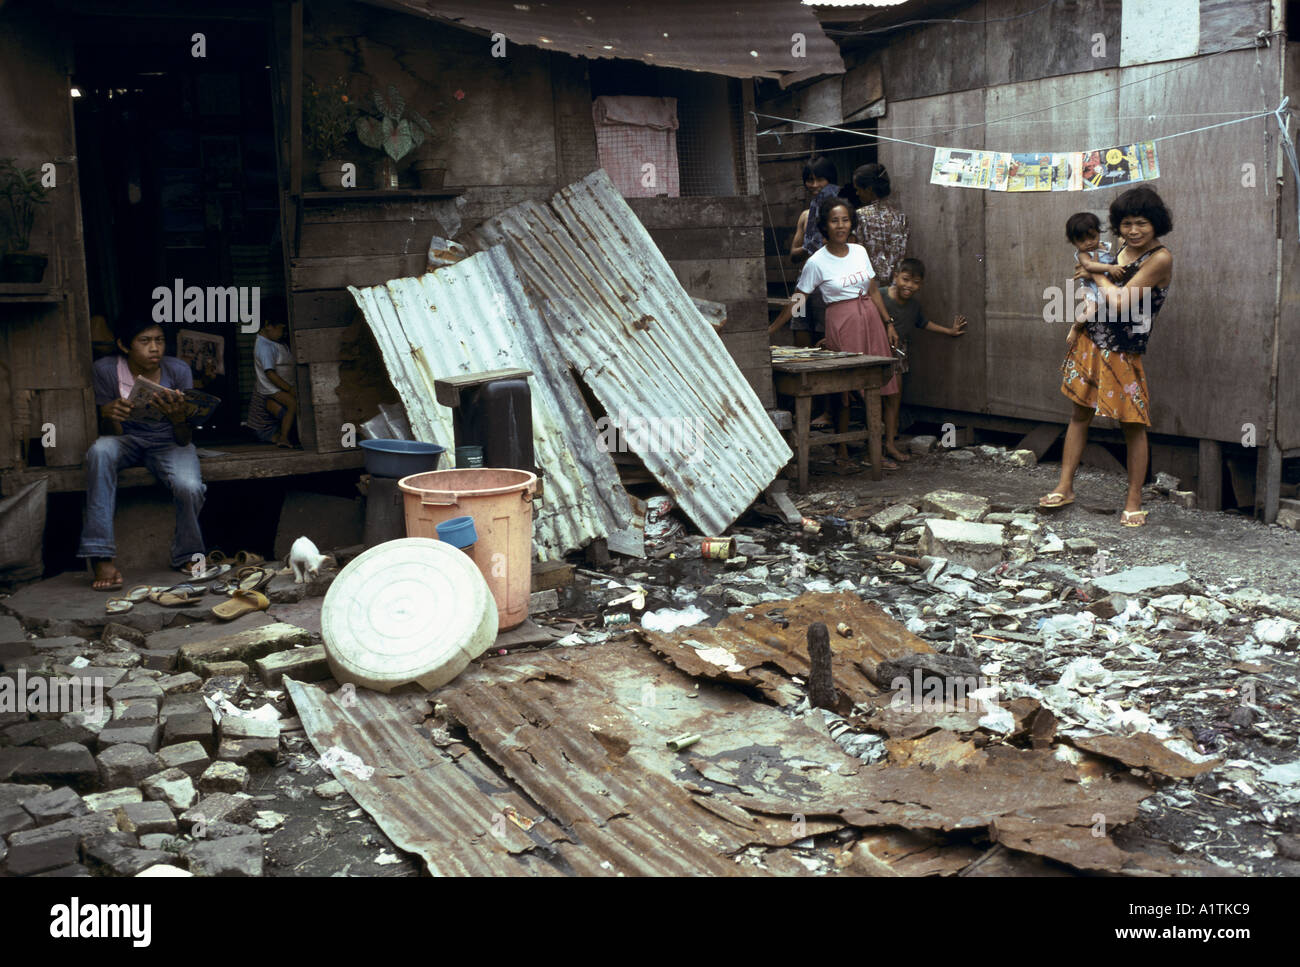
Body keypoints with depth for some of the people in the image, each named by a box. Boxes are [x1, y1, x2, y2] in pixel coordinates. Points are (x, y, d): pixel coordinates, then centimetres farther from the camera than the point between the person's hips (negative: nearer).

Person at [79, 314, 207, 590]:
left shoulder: (178, 371, -12)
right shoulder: (105, 370, -13)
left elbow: (183, 440, -13)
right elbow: (111, 435, -12)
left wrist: (179, 418, -37)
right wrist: (109, 415, -36)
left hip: (166, 441, 0)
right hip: (127, 441, 0)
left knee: (190, 487, -32)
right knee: (100, 451, -35)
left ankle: (187, 556, 1)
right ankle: (102, 558, -33)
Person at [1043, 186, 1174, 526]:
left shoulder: (1160, 258, -15)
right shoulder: (1122, 250, 7)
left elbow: (1120, 302, -21)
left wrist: (1097, 273, -7)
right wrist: (1079, 322, 5)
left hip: (1123, 353, -7)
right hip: (1090, 341, 7)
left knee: (1133, 425, 1)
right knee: (1080, 413, 12)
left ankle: (1134, 503, 11)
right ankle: (1065, 487, 21)